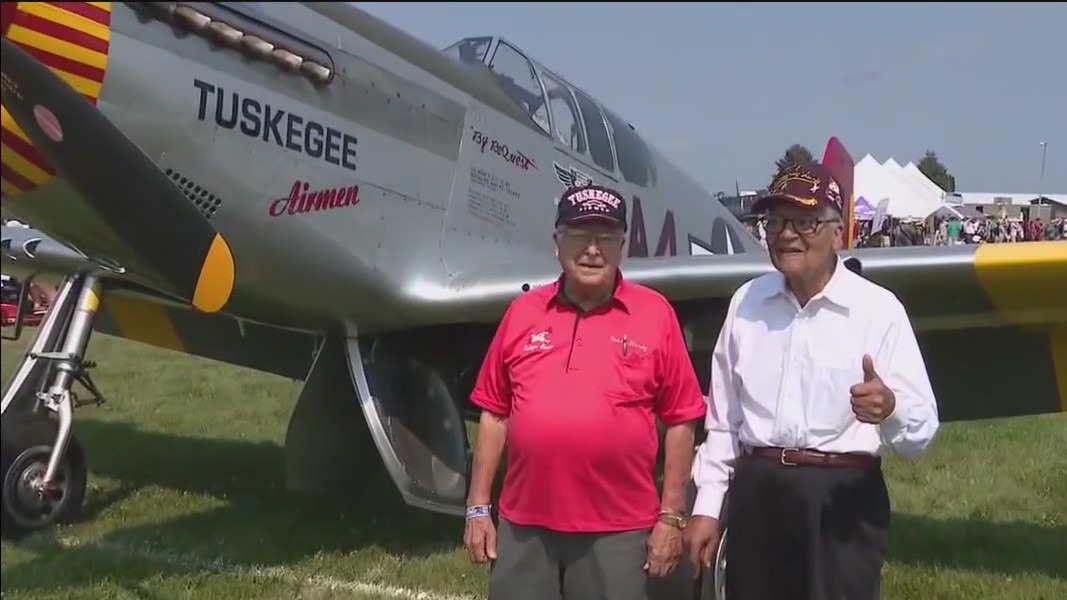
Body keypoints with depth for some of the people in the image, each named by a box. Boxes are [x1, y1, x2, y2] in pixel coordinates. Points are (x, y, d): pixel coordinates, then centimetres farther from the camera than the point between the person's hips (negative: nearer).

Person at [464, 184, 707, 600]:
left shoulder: (655, 314, -3)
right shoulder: (523, 312, 5)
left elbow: (680, 422, -1)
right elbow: (494, 414, 8)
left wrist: (671, 517, -2)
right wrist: (478, 507, 6)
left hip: (618, 531, -2)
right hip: (524, 526, 3)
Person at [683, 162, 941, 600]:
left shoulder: (878, 308, -5)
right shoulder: (746, 302, 6)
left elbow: (921, 430, -8)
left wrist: (889, 409, -30)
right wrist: (707, 505, 9)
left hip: (843, 499, -3)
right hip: (756, 493, 4)